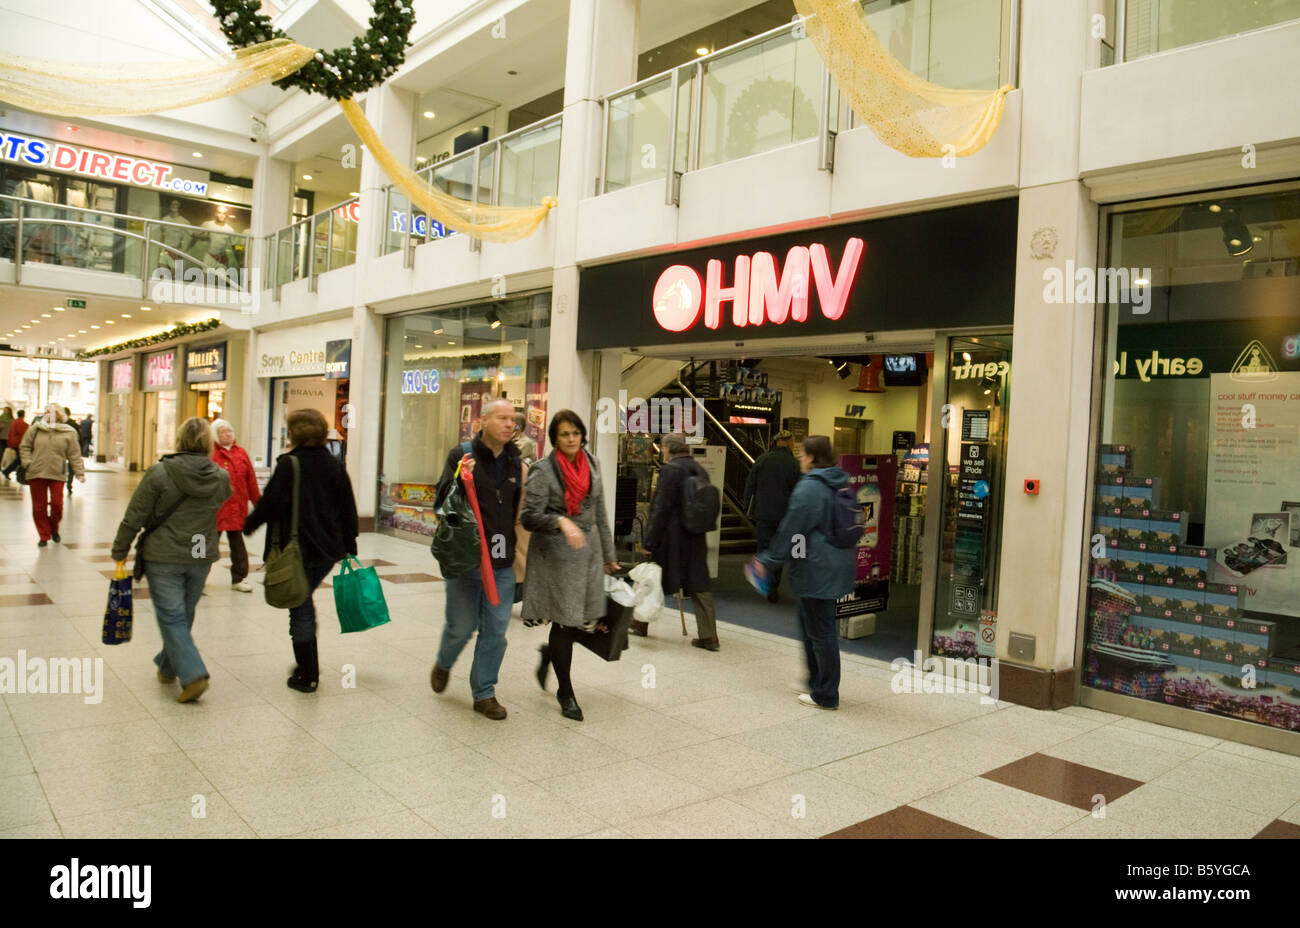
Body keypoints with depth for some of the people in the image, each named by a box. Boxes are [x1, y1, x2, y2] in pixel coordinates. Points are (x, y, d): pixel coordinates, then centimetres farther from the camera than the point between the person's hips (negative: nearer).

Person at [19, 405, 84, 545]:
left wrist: (80, 473, -3)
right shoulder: (35, 429, 3)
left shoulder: (68, 433, 0)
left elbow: (75, 455, 1)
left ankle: (54, 529, 22)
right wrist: (28, 464, -3)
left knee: (57, 504, -4)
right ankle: (44, 535, 15)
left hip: (57, 475, -1)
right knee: (39, 506, 4)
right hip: (36, 474, 1)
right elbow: (24, 447, 10)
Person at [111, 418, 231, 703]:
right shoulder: (220, 478, -2)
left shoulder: (159, 474, -12)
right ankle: (167, 667, 35)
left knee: (172, 618, 0)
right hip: (201, 558, 4)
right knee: (183, 615, 18)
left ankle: (192, 675, -10)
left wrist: (120, 552, 1)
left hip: (163, 558, -4)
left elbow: (134, 518, -8)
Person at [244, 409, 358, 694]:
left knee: (300, 609, 3)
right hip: (328, 549, 6)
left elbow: (271, 503, -13)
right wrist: (350, 548, 15)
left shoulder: (289, 464, -12)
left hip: (297, 549, -6)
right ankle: (309, 664, 28)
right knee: (305, 601, 23)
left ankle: (307, 676, 9)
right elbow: (348, 510, 7)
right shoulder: (335, 466, 5)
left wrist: (249, 524, 6)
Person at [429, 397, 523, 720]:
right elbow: (443, 502, -10)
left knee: (495, 630, 7)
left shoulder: (515, 462, 8)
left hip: (502, 562, 4)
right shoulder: (462, 455, -5)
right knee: (461, 626, 6)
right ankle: (443, 664, 39)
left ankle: (484, 693, 21)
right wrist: (460, 479, -25)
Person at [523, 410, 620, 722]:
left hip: (589, 550, 6)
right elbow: (529, 517, -12)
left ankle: (550, 653, 36)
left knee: (589, 622, 4)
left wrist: (609, 554, 17)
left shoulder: (591, 465, 11)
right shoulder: (543, 470, -7)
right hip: (555, 554, -5)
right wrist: (561, 521, -29)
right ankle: (565, 692, 16)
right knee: (565, 621, -2)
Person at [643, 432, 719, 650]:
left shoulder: (670, 470, -14)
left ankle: (641, 623, 29)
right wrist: (697, 529, 18)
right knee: (699, 585, 7)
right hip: (695, 539, 6)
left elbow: (661, 509, -16)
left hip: (670, 538, -6)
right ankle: (708, 635, 5)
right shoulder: (699, 469, 9)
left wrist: (650, 542, -13)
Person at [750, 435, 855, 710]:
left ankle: (825, 695, 9)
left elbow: (791, 529, -16)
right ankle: (817, 683, 32)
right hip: (836, 567, 9)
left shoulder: (809, 487, -17)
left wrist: (768, 560, -6)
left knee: (820, 630, 0)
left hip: (816, 571, -9)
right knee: (810, 624, 22)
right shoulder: (840, 485, 11)